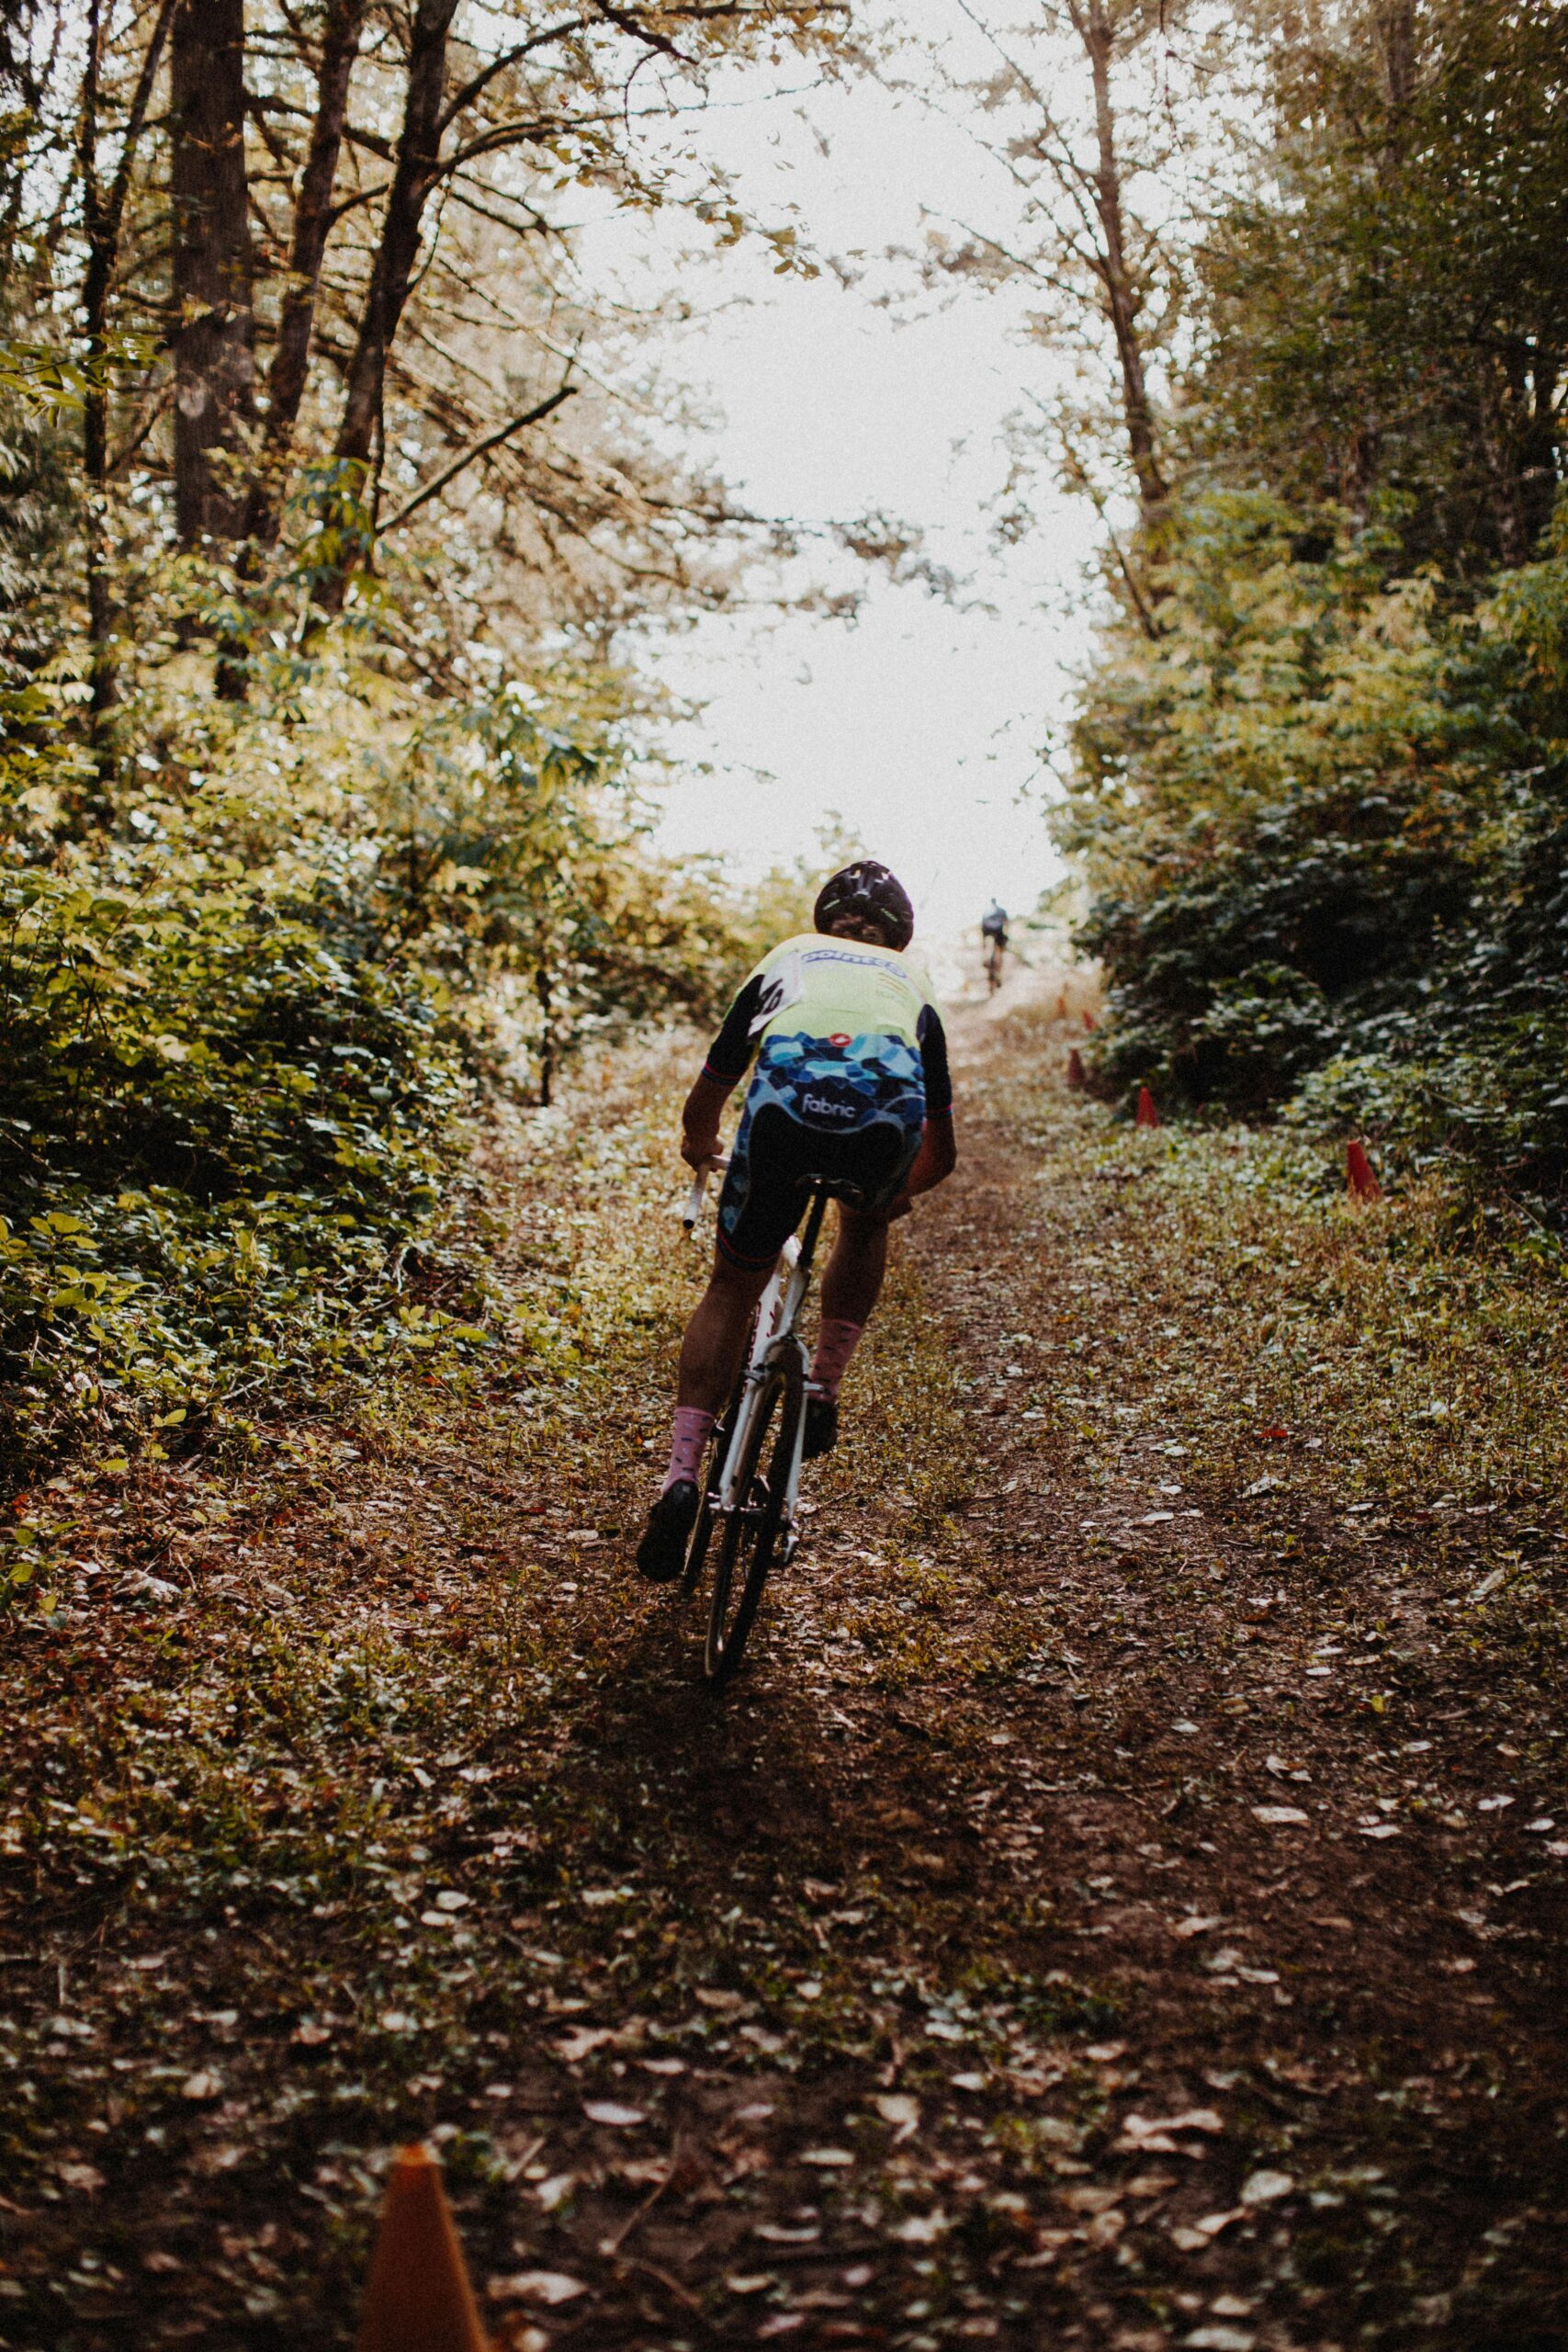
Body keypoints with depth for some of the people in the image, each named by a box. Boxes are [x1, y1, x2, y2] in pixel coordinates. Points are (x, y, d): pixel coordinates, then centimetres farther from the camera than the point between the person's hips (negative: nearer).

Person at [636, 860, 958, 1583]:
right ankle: (822, 1394, 28)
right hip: (889, 1109, 1)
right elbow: (942, 1153, 42)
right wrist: (898, 1191, 63)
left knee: (732, 1288, 18)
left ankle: (682, 1473, 6)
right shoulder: (911, 982, 39)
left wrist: (699, 1148, 67)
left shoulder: (786, 959, 38)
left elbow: (703, 1104, 44)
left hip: (786, 1101, 0)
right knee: (865, 1225, 36)